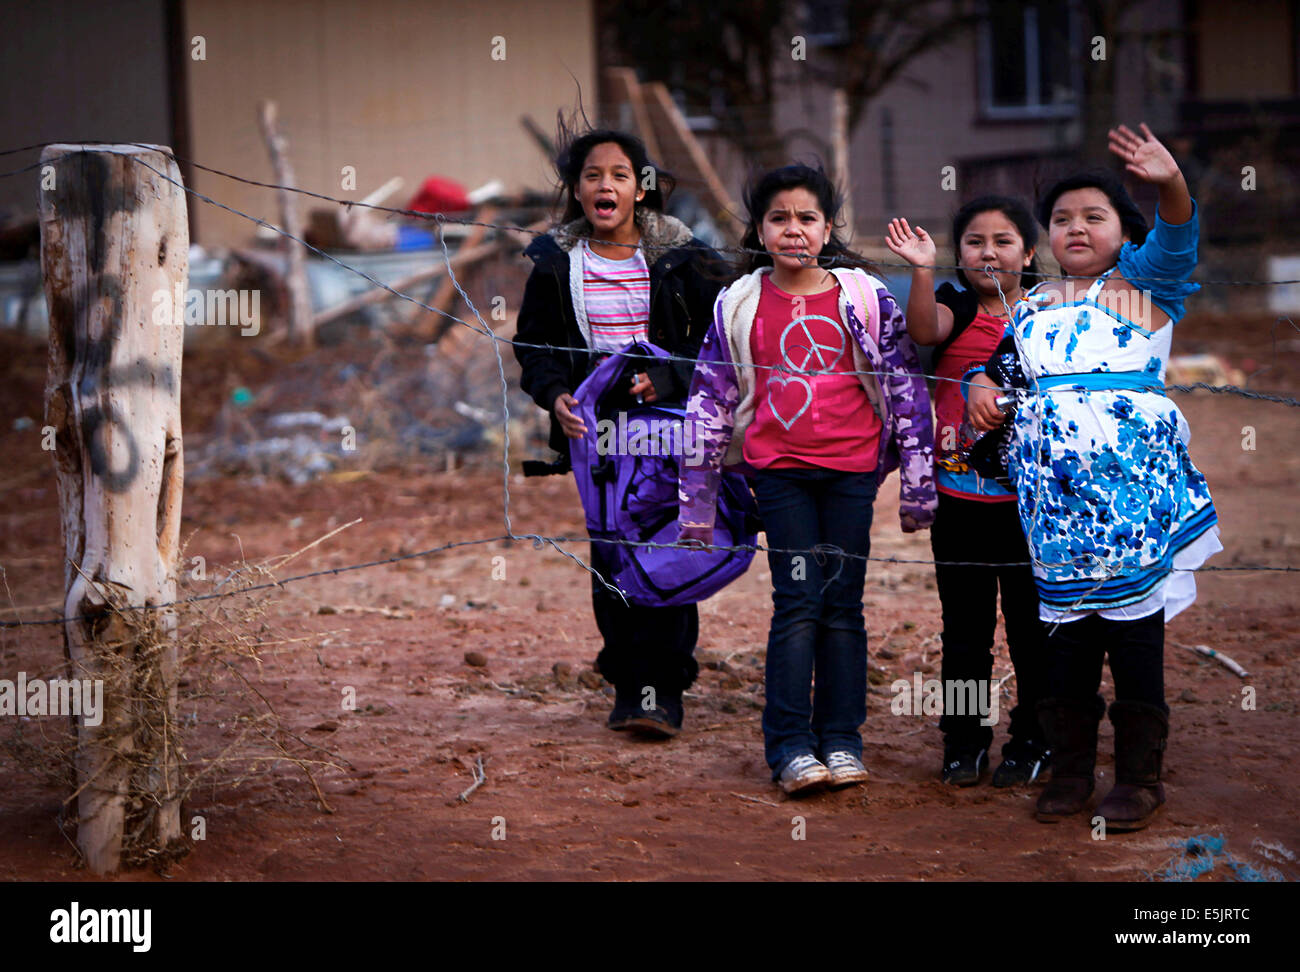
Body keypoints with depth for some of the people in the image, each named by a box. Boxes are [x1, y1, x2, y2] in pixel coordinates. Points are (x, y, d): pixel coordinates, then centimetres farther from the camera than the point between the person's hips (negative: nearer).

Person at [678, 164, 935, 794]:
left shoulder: (864, 297, -1)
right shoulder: (740, 306, 3)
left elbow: (907, 387, 3)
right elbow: (710, 399, 8)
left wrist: (919, 483, 1)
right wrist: (696, 500, 8)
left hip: (852, 467, 0)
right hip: (779, 470, 0)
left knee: (842, 604, 4)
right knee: (797, 602, -5)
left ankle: (840, 740, 12)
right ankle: (791, 745, -1)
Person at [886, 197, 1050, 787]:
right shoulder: (956, 308, 0)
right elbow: (923, 329, -23)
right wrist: (923, 270, -39)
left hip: (1027, 499, 0)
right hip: (959, 496, 0)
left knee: (1031, 626, 6)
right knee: (964, 627, 9)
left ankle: (1031, 741, 18)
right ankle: (963, 742, 19)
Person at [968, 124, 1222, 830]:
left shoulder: (1142, 283, 6)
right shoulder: (1033, 307, 18)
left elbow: (1175, 239, -12)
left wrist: (1171, 185, -32)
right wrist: (981, 385, 4)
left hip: (1134, 482, -4)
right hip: (1054, 493, 4)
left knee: (1134, 625, -2)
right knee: (1067, 626, 6)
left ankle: (1139, 774, 6)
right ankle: (1071, 766, 16)